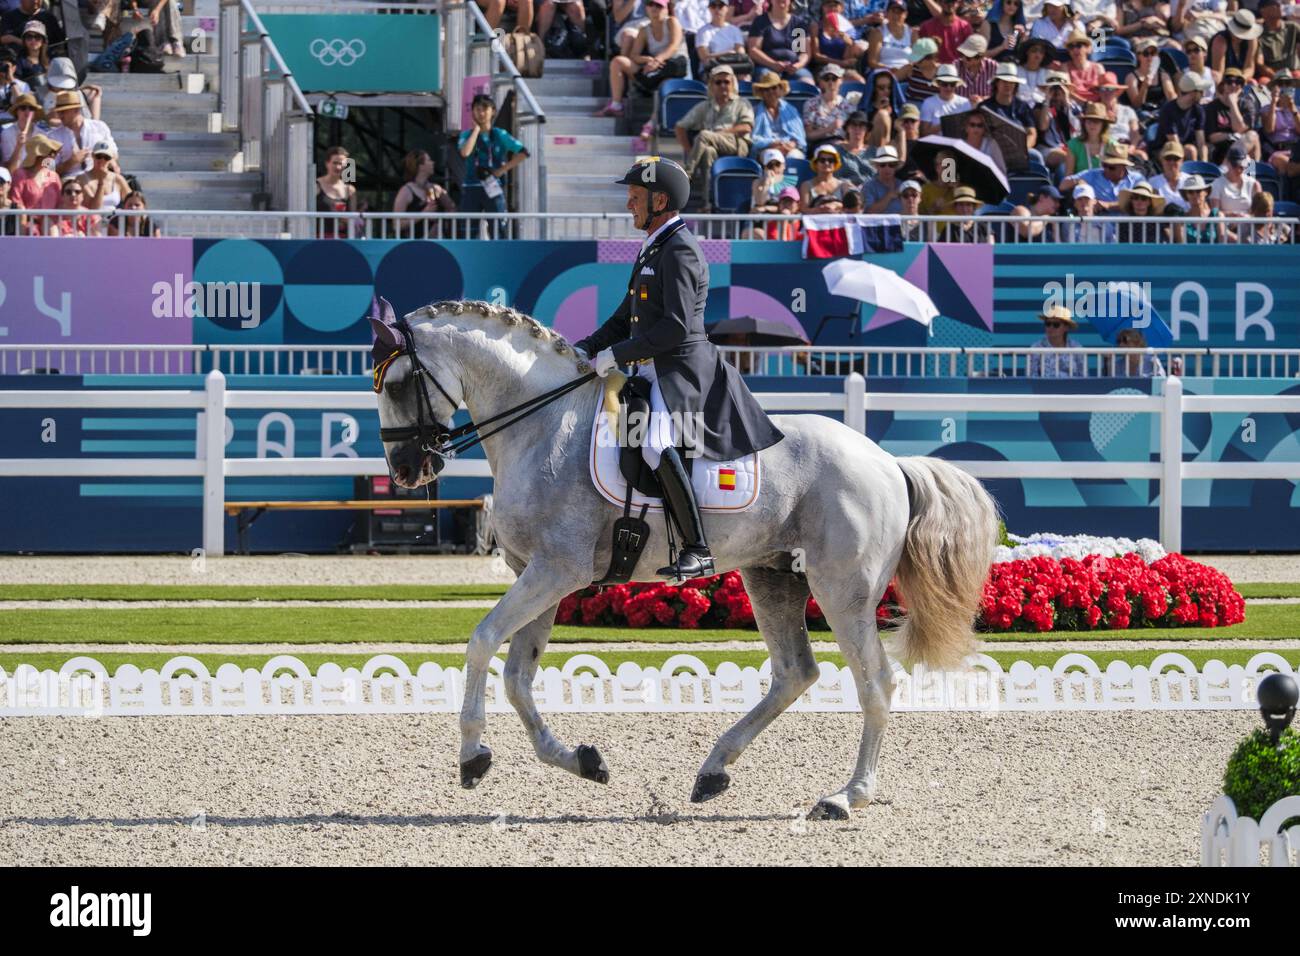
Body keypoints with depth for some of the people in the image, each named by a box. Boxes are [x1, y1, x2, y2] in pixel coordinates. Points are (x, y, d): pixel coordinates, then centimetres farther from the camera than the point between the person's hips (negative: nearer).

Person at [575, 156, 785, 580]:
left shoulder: (679, 250, -13)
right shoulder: (652, 249, 19)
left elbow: (676, 327, -21)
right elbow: (626, 318, 25)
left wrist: (616, 354, -18)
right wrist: (583, 350, 11)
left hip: (682, 371, -11)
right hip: (653, 372, 11)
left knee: (657, 446, -32)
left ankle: (697, 552, -30)